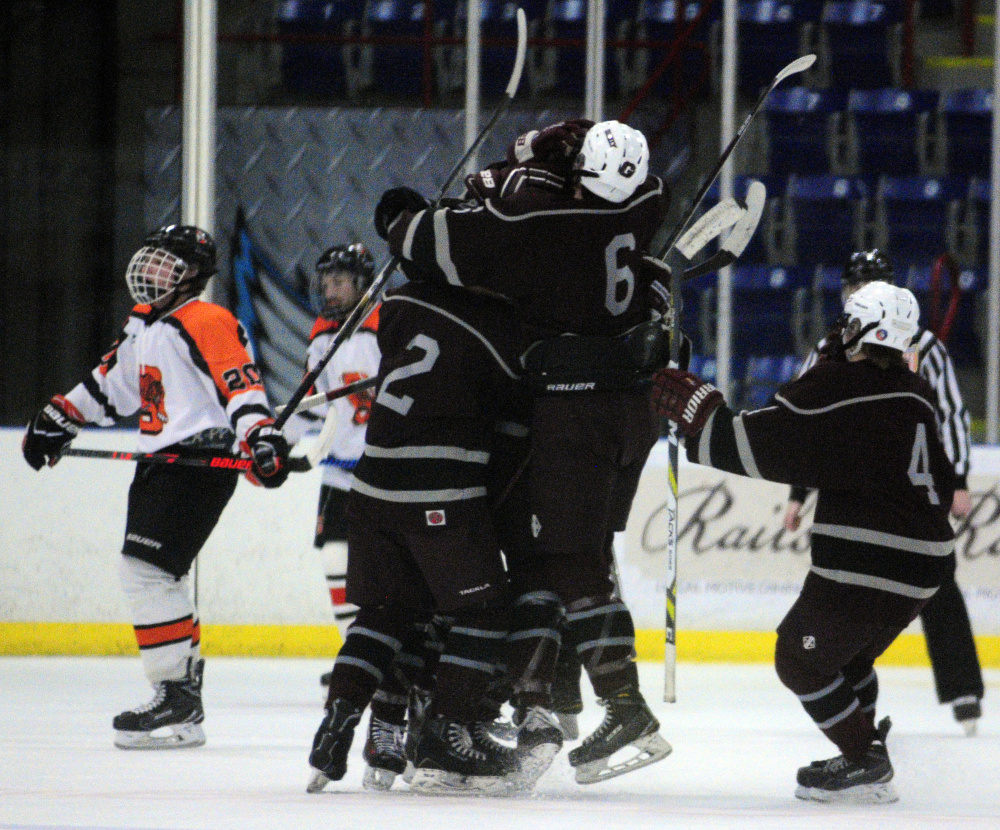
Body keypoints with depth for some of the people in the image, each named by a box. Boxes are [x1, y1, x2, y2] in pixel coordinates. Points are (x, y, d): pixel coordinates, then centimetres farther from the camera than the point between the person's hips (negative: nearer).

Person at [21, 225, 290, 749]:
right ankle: (184, 678, 19)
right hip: (158, 464, 10)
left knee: (146, 568, -18)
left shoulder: (205, 323, -12)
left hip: (199, 461, -10)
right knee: (156, 576, 11)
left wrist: (260, 437, -36)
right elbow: (111, 383, 32)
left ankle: (179, 701, -17)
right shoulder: (143, 325, 19)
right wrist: (57, 419, 34)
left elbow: (240, 385, -23)